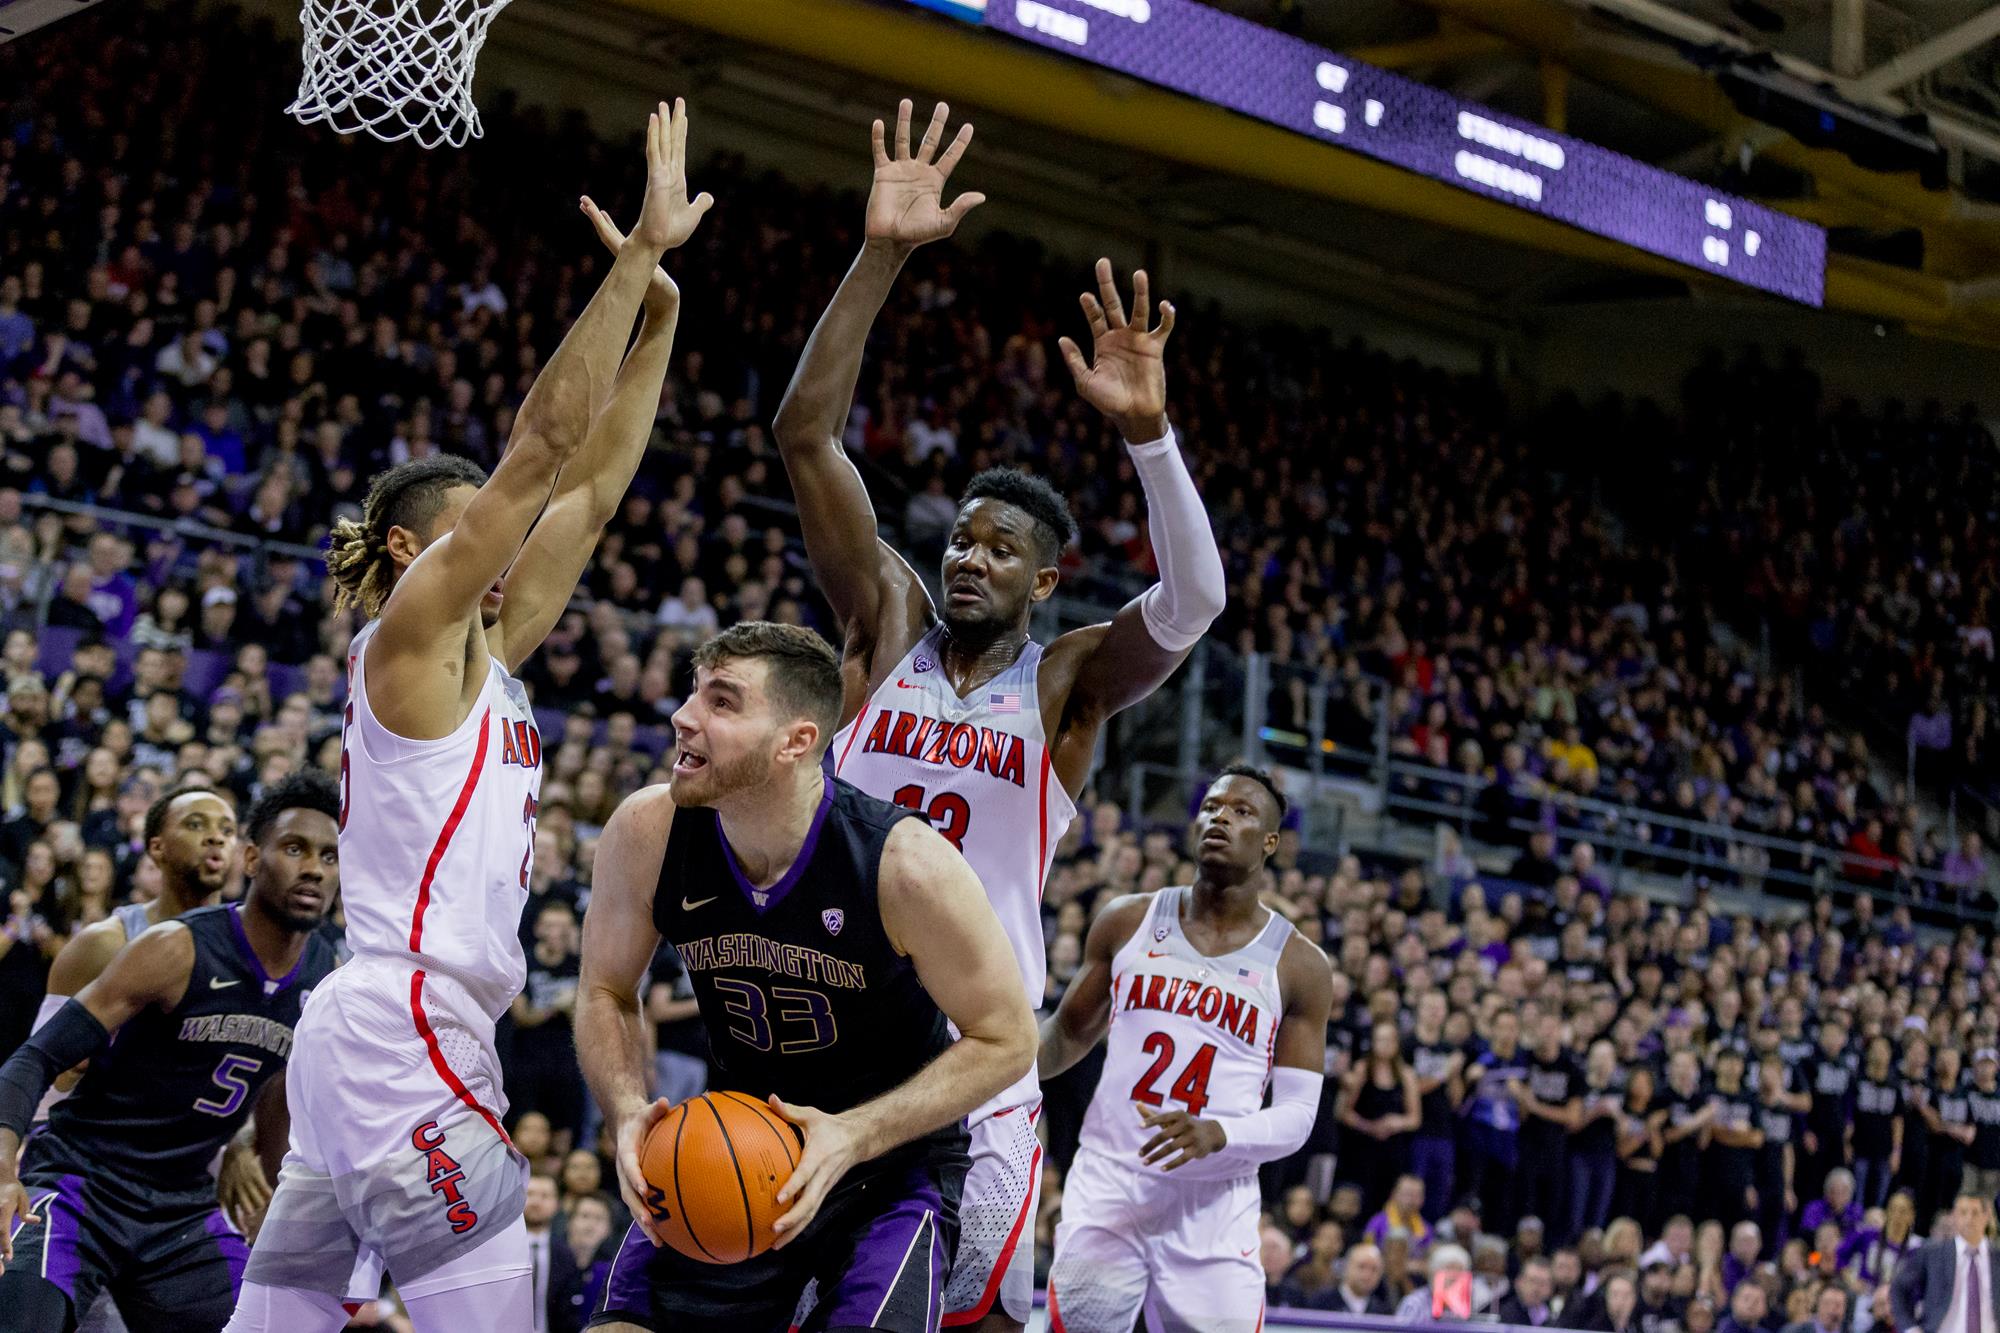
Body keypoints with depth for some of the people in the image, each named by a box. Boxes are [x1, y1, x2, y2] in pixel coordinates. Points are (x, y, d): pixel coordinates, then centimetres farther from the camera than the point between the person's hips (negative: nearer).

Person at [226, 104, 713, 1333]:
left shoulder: (486, 654, 19)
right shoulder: (413, 626, -3)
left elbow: (591, 488, 20)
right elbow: (543, 443, -10)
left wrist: (659, 318, 18)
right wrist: (637, 256, -9)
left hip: (365, 1044, 10)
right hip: (403, 1033, -10)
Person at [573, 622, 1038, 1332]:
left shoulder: (906, 863, -25)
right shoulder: (647, 834, -15)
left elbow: (1006, 1039, -14)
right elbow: (606, 993, 3)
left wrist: (854, 1136, -25)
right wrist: (628, 1110, -17)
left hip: (893, 1150, -3)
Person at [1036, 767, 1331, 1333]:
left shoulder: (1299, 966, 1)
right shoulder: (1128, 921, 6)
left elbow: (1297, 1115, 0)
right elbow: (1070, 1031, 17)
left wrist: (1214, 1134, -20)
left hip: (1215, 1208, -1)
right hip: (1107, 1186, 1)